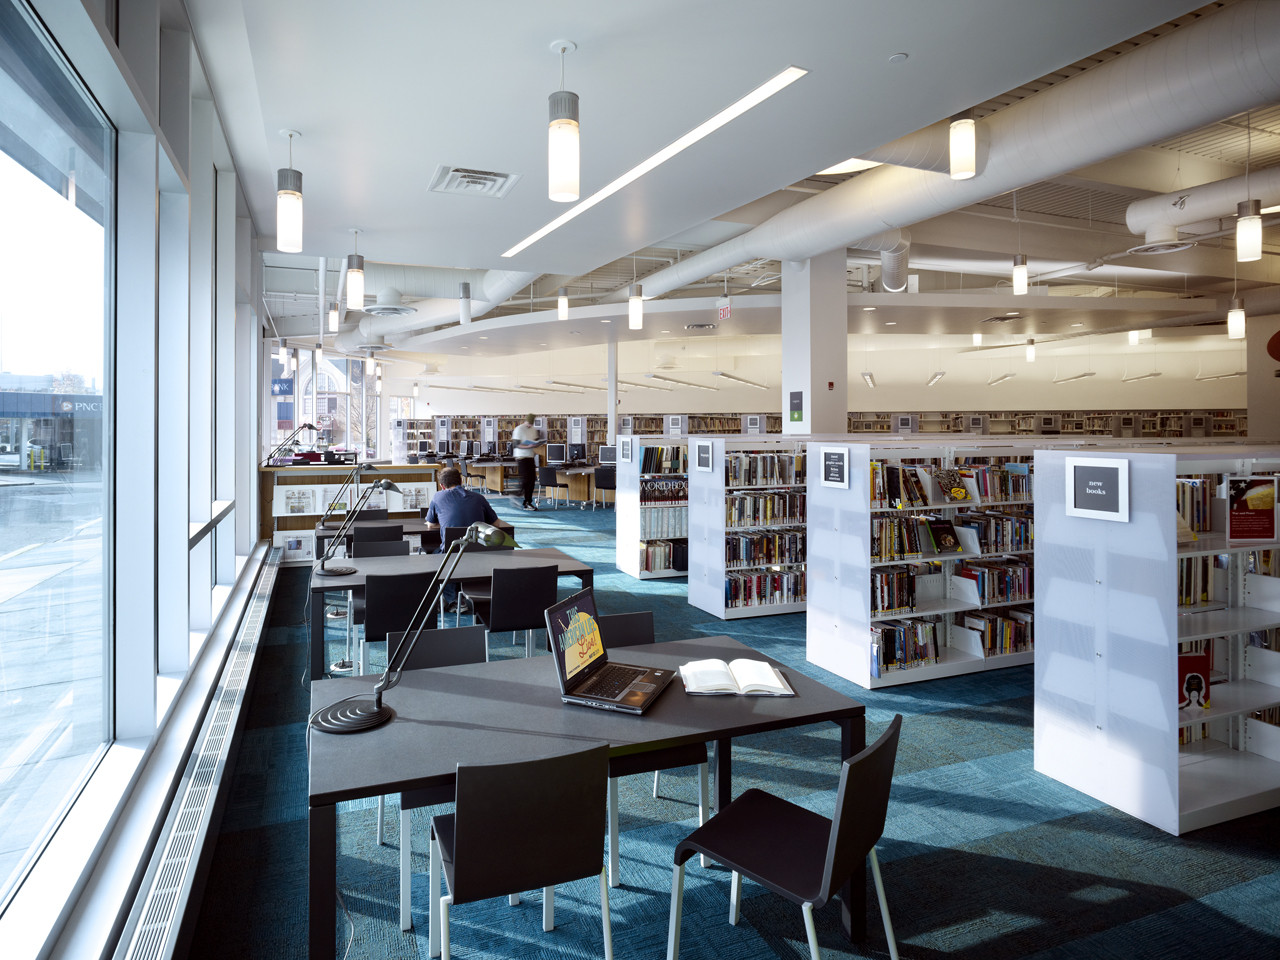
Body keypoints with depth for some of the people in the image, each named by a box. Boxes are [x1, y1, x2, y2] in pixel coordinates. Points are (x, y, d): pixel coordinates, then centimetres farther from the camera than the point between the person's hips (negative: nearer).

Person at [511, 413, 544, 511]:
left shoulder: (534, 429, 13)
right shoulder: (519, 430, -8)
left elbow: (537, 441, 23)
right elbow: (516, 445, -13)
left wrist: (541, 444, -1)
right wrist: (528, 446, -24)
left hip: (531, 457, 7)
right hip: (522, 457, -7)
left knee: (532, 480, 4)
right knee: (525, 480, -11)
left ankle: (528, 503, 10)